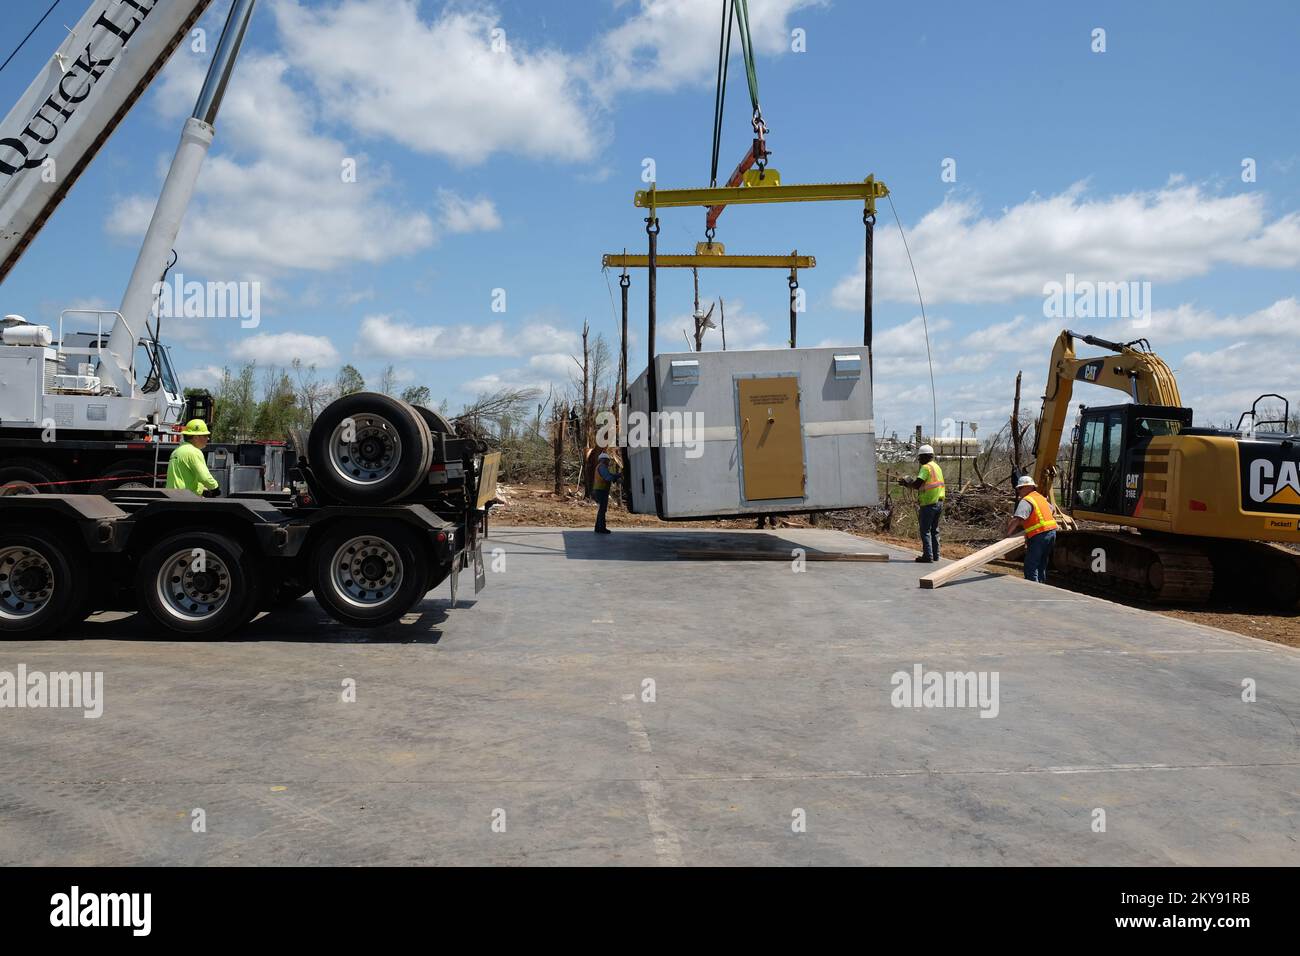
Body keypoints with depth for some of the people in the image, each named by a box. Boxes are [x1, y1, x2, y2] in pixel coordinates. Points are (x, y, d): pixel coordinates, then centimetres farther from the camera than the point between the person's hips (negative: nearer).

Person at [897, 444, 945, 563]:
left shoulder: (926, 467, -13)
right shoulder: (937, 466, 15)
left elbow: (917, 484, -21)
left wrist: (906, 483, -5)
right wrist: (910, 483, 13)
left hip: (929, 503, -9)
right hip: (939, 502, 9)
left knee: (925, 530, -3)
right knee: (934, 530, 16)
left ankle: (928, 556, -5)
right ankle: (935, 555, 20)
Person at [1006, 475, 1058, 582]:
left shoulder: (1026, 501, -12)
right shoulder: (1040, 497, 17)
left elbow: (1016, 520, -23)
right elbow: (1051, 508, 38)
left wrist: (1008, 534, -18)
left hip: (1039, 536, -9)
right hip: (1052, 532, 9)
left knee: (1030, 566, -6)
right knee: (1042, 566, 19)